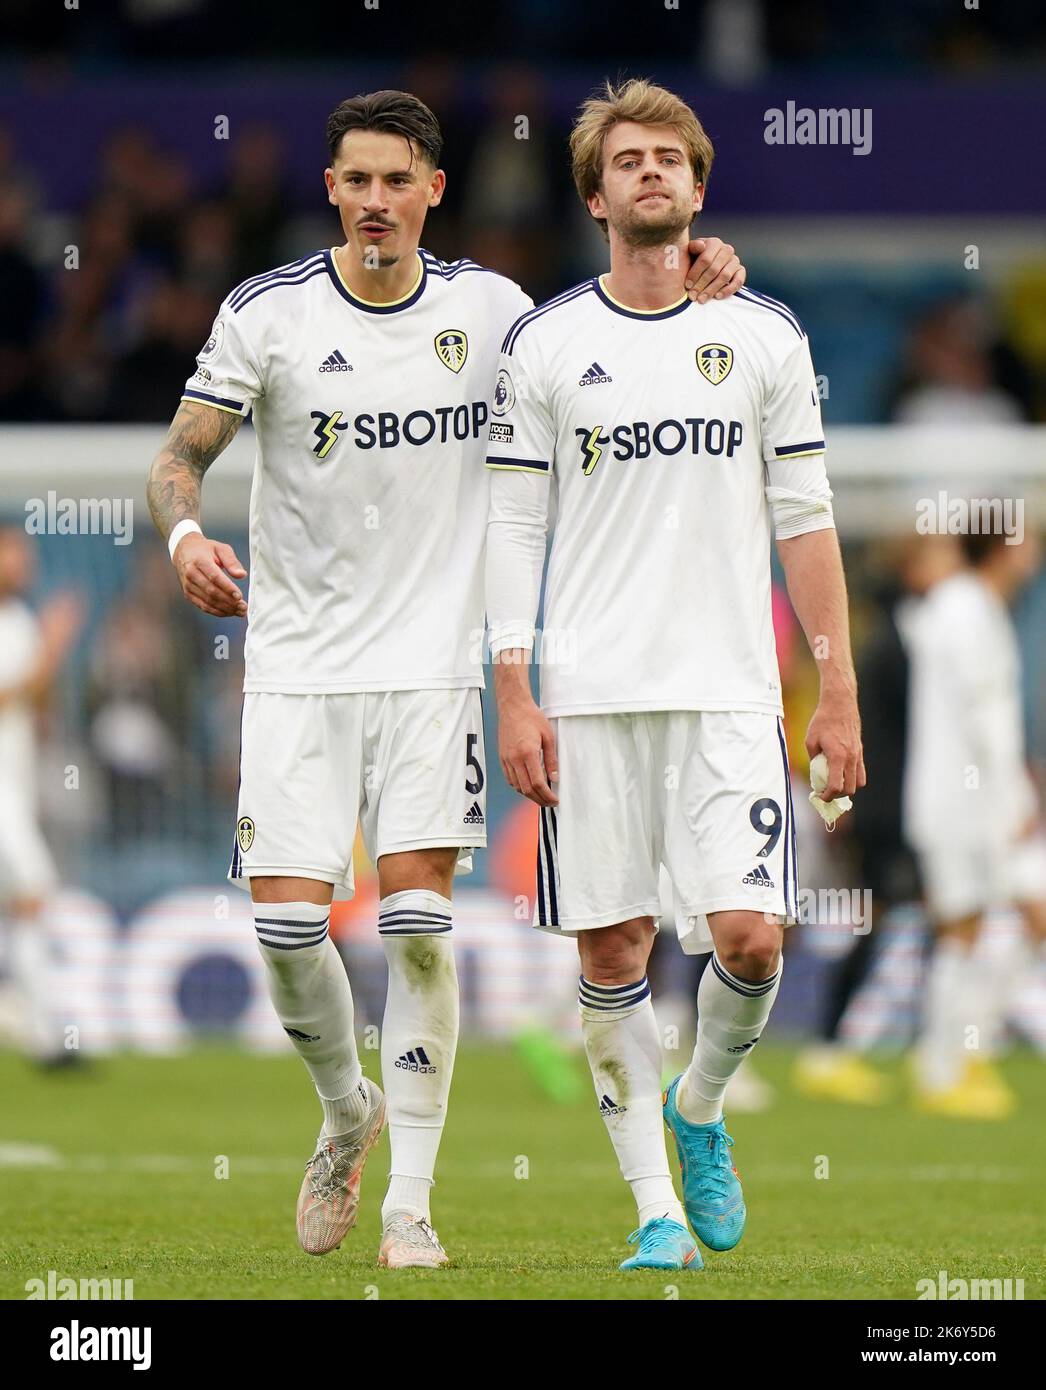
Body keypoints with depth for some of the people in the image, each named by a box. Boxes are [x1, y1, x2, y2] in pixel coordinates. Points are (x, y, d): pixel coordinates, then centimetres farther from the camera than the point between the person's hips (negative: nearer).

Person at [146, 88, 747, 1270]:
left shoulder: (485, 306, 3)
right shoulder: (267, 313, -3)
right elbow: (182, 452, 0)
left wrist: (688, 290, 2)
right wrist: (185, 532, -23)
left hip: (432, 661, 0)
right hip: (297, 664, 0)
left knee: (416, 924, -9)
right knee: (287, 924, -7)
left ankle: (410, 1201, -1)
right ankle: (348, 1112, 24)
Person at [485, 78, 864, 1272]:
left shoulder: (763, 338, 7)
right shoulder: (543, 346, 4)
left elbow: (804, 521, 9)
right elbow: (513, 527, 4)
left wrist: (837, 694, 4)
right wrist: (512, 697, -4)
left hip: (731, 691, 0)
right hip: (590, 692, 0)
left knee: (750, 935, -11)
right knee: (613, 952, -1)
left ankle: (700, 1109, 18)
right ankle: (654, 1206, 8)